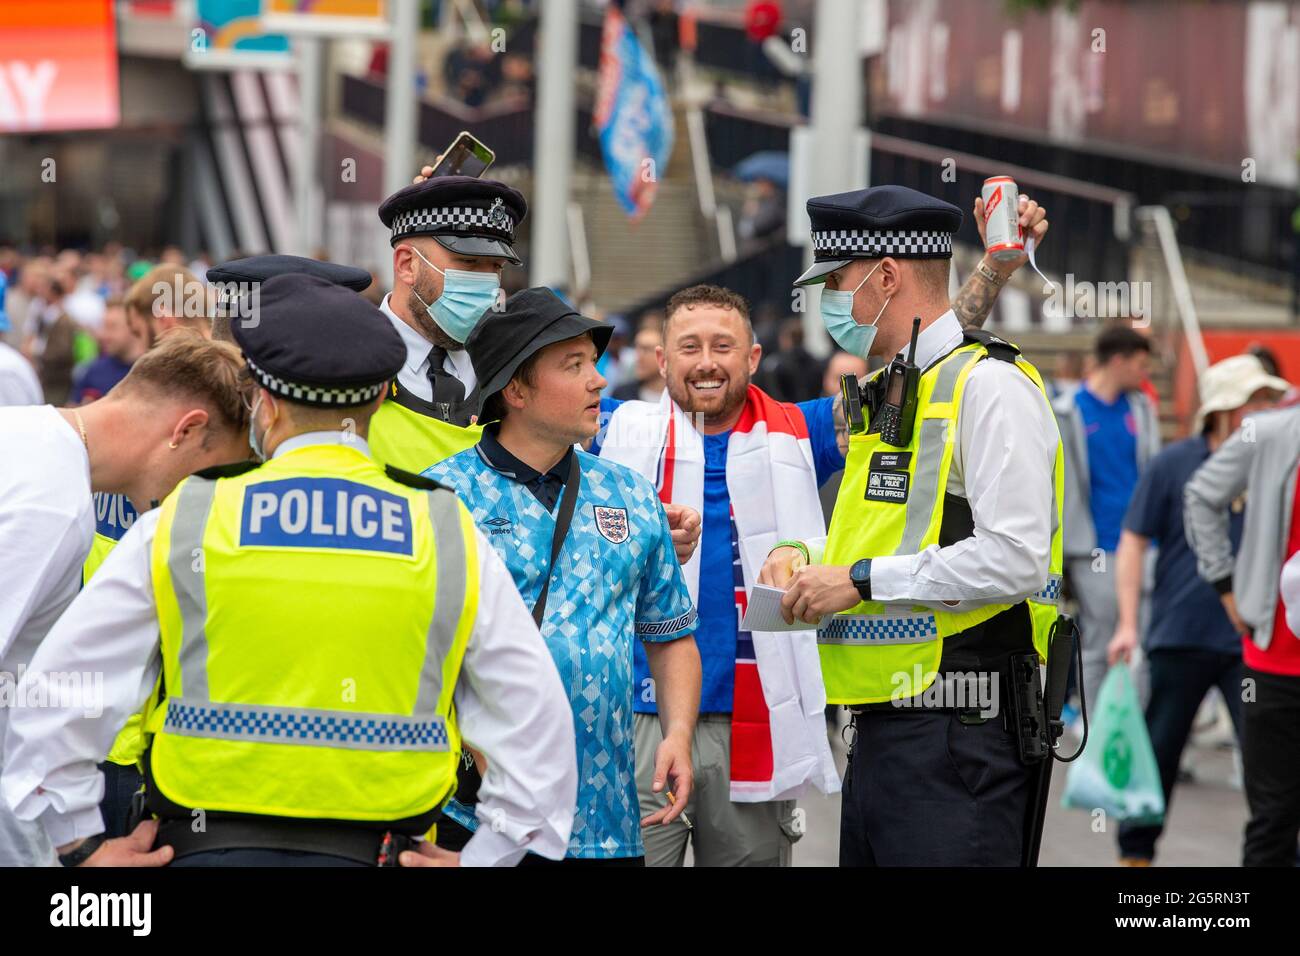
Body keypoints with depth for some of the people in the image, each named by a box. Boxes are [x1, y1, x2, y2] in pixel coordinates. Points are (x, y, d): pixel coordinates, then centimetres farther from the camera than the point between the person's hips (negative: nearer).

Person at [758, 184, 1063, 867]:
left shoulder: (989, 385, -10)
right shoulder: (888, 395, 20)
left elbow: (1014, 559, -20)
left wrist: (862, 580, -15)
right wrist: (807, 557, 12)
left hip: (958, 732, -10)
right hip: (880, 730, 10)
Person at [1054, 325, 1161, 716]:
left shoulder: (1141, 408, 12)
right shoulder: (1067, 413, -1)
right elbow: (1059, 488, -1)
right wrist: (1057, 551, -5)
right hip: (1097, 551, -4)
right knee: (1098, 648, 0)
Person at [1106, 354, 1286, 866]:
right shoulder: (1173, 464, -3)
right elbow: (1133, 542, -1)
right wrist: (1128, 624, -6)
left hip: (1251, 639, 1)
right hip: (1180, 636, -1)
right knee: (1157, 750, 9)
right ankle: (1136, 852, 23)